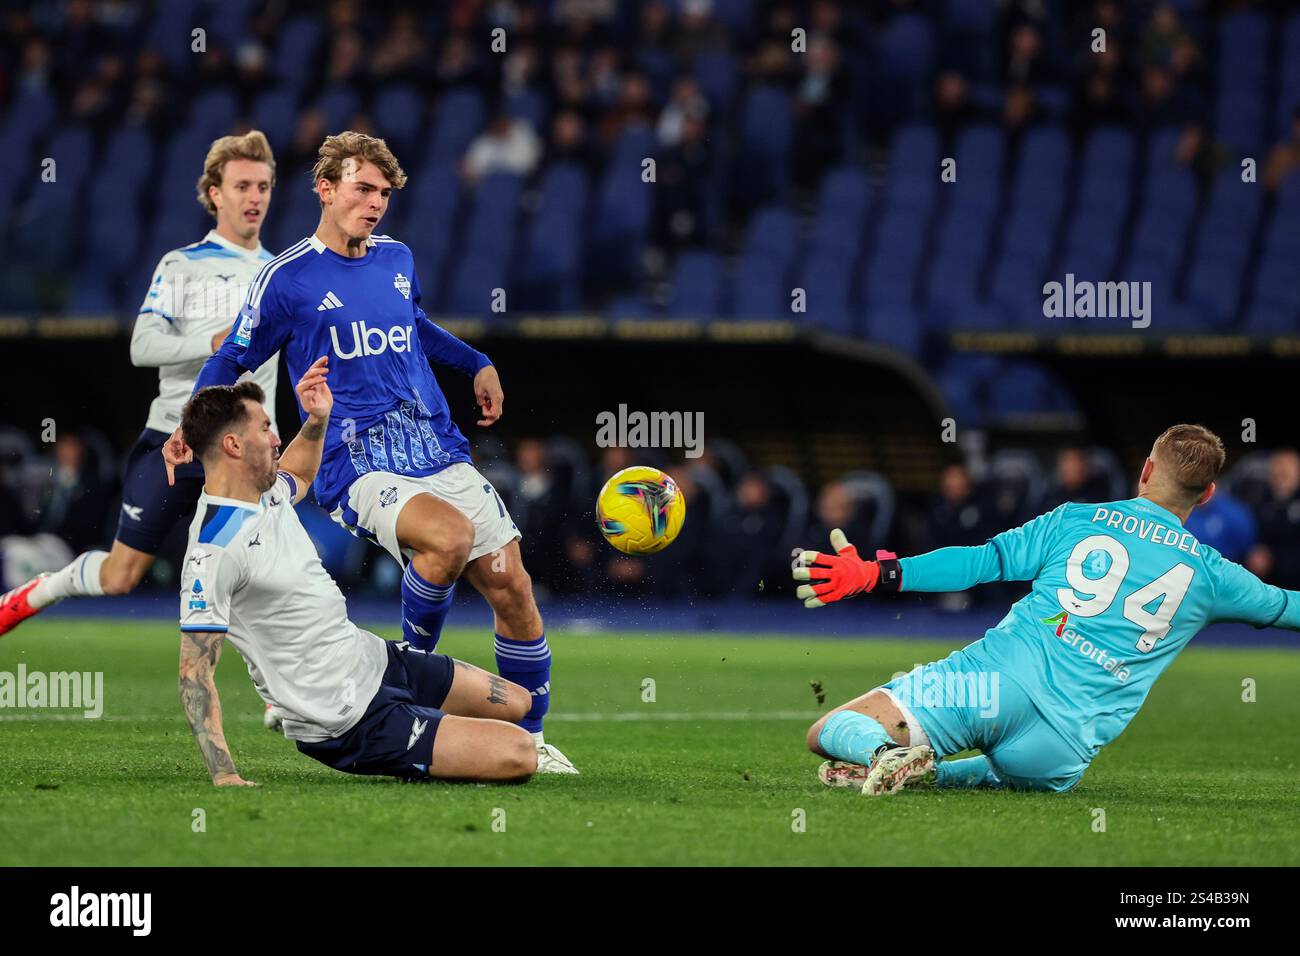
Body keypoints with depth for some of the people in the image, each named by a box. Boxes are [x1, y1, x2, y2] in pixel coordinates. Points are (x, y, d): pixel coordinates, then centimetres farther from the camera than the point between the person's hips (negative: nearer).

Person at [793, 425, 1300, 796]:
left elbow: (983, 560, 8)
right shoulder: (1209, 573, 13)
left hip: (996, 679, -1)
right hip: (1061, 748, 1)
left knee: (829, 732, 4)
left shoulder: (1077, 519, 11)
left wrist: (874, 574, 12)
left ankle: (886, 753, -32)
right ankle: (935, 775, 4)